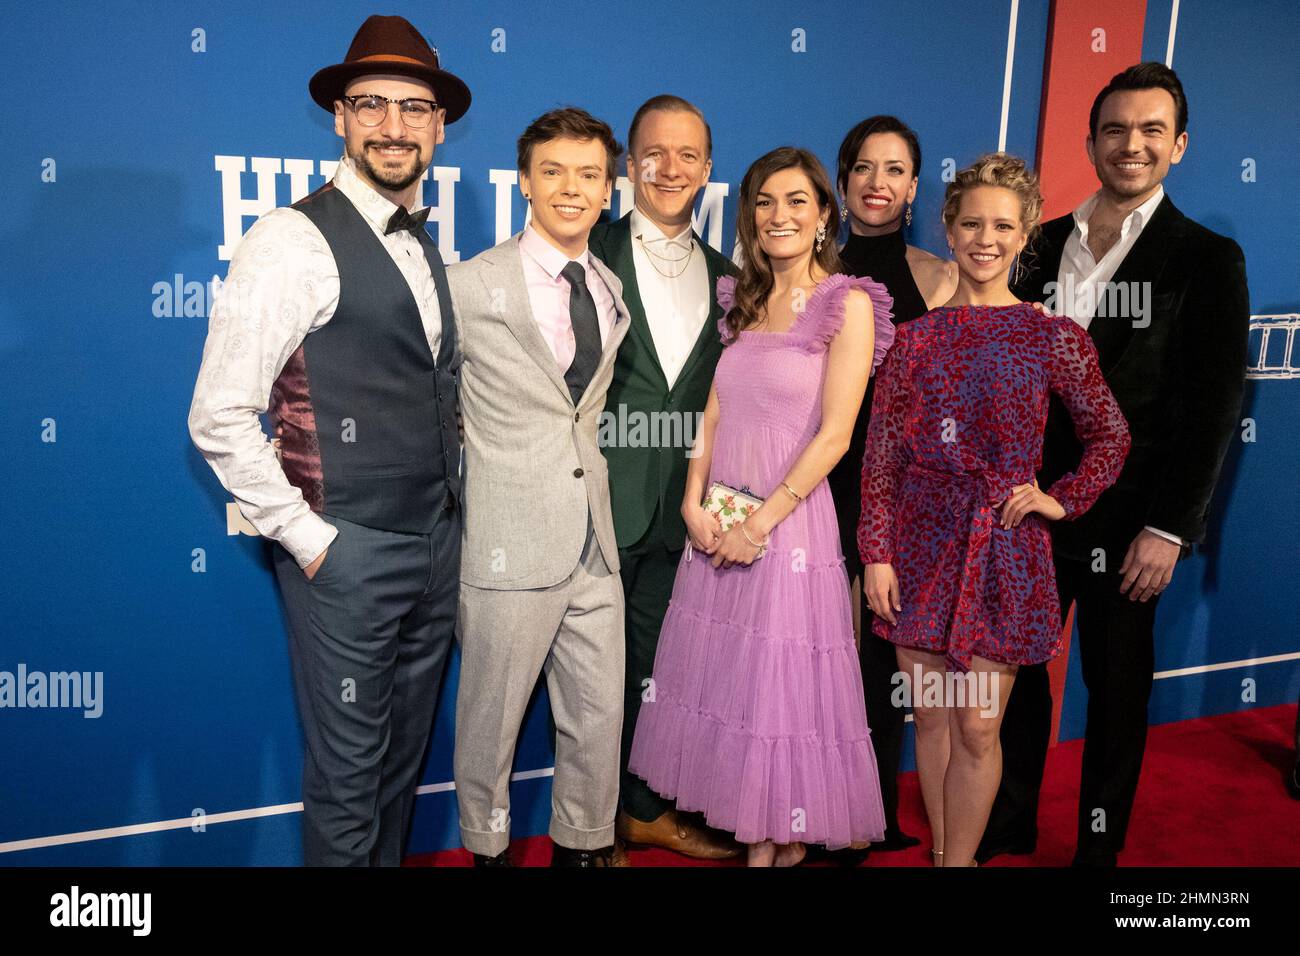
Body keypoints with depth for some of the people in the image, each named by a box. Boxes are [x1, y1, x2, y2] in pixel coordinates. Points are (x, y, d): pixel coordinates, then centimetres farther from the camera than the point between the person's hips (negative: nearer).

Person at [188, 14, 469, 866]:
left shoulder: (427, 248, 11)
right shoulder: (294, 240, -13)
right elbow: (220, 418, -16)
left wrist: (451, 498, 10)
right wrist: (305, 537, -14)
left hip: (437, 542, 7)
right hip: (350, 552, -7)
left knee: (404, 756, 21)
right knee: (348, 773, 7)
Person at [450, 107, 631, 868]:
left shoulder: (612, 290, 11)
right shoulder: (473, 285, -8)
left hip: (594, 543, 5)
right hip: (510, 545, -5)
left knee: (601, 715, 13)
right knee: (491, 719, 10)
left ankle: (584, 845, 35)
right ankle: (487, 847, 34)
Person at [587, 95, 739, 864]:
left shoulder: (726, 277, 11)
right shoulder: (590, 256, -3)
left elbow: (724, 397, 11)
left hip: (682, 506, 4)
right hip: (602, 497, -4)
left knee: (654, 662, 16)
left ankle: (643, 808, 34)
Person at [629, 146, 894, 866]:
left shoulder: (848, 304, -7)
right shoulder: (744, 300, 11)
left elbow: (833, 435, -12)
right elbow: (714, 412, 8)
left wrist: (761, 521, -15)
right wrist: (694, 503, -5)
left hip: (789, 521, -6)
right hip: (718, 523, 6)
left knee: (781, 685, 3)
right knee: (726, 680, 12)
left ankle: (783, 839, 23)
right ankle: (753, 835, 29)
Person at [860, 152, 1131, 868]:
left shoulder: (1054, 338, -1)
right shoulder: (916, 334, 3)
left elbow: (1110, 437, 11)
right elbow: (880, 454, 1)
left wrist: (1064, 500, -2)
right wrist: (876, 553, -3)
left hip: (1002, 546, -2)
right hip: (921, 540, 2)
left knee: (977, 727, 1)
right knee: (930, 717, 11)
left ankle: (957, 862, 19)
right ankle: (942, 852, 28)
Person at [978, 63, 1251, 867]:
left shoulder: (1207, 258, -4)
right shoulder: (1044, 245, 7)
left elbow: (1214, 407, -8)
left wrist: (1169, 529, -12)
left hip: (1128, 521, -3)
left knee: (1117, 690, 10)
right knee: (1016, 670, 12)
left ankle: (1101, 847, 29)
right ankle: (1010, 824, 32)